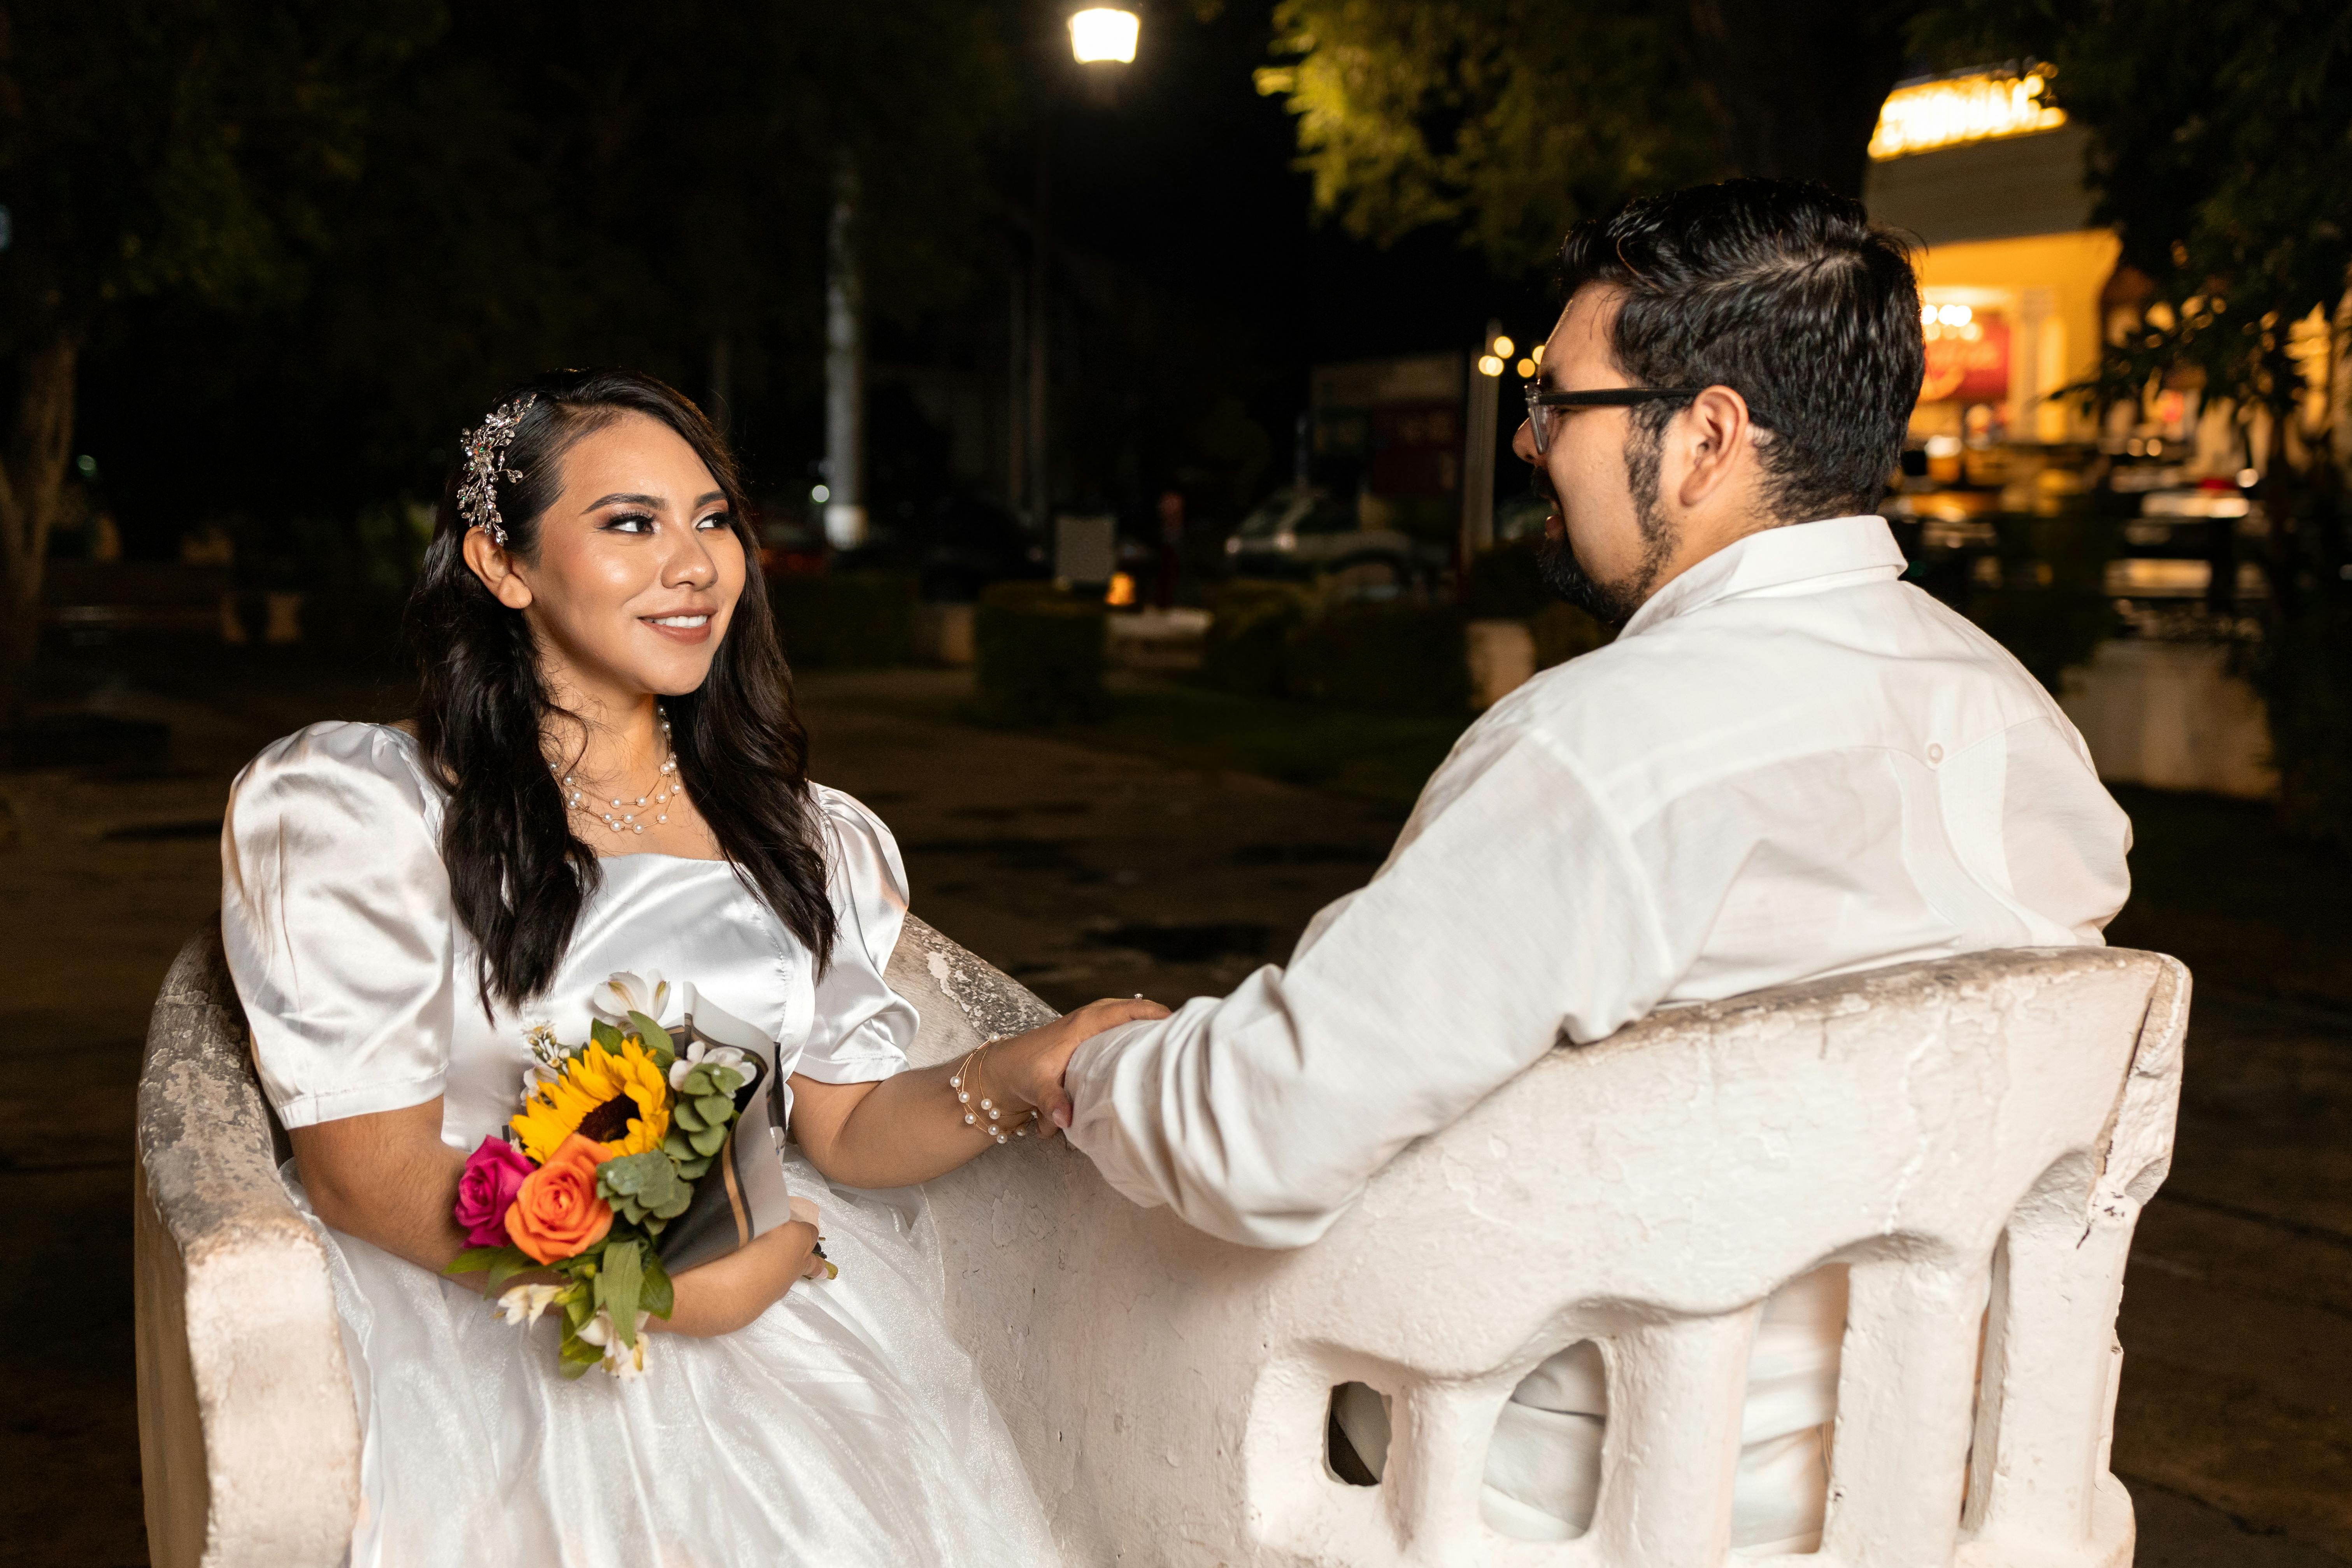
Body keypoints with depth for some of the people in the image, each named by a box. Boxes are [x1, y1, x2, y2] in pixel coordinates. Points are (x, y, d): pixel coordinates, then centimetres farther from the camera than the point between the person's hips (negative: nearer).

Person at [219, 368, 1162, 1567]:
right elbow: (367, 1170, -8)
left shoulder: (800, 835, 13)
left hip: (770, 1289, 4)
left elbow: (848, 1125, 8)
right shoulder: (356, 807, -4)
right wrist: (674, 1283, -16)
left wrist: (1038, 1066, -13)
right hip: (485, 1322, -4)